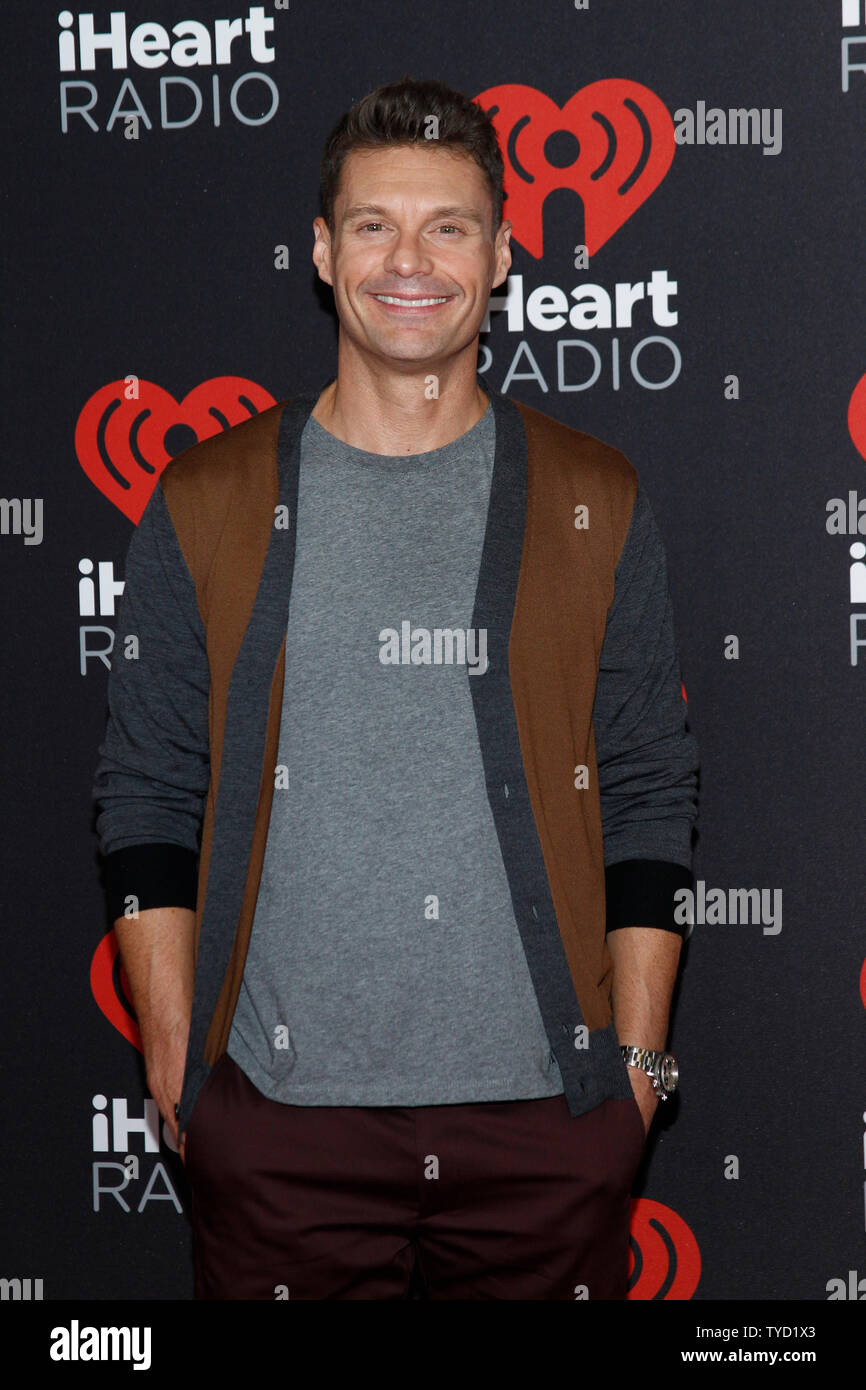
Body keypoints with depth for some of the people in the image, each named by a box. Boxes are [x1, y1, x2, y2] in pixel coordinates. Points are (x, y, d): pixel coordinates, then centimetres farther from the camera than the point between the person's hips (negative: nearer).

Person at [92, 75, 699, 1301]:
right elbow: (148, 801, 5)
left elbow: (649, 804, 7)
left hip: (546, 1110, 1)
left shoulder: (596, 507, 5)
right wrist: (172, 1061, -1)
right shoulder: (206, 508, 4)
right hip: (278, 1112, 0)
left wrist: (638, 1057, 1)